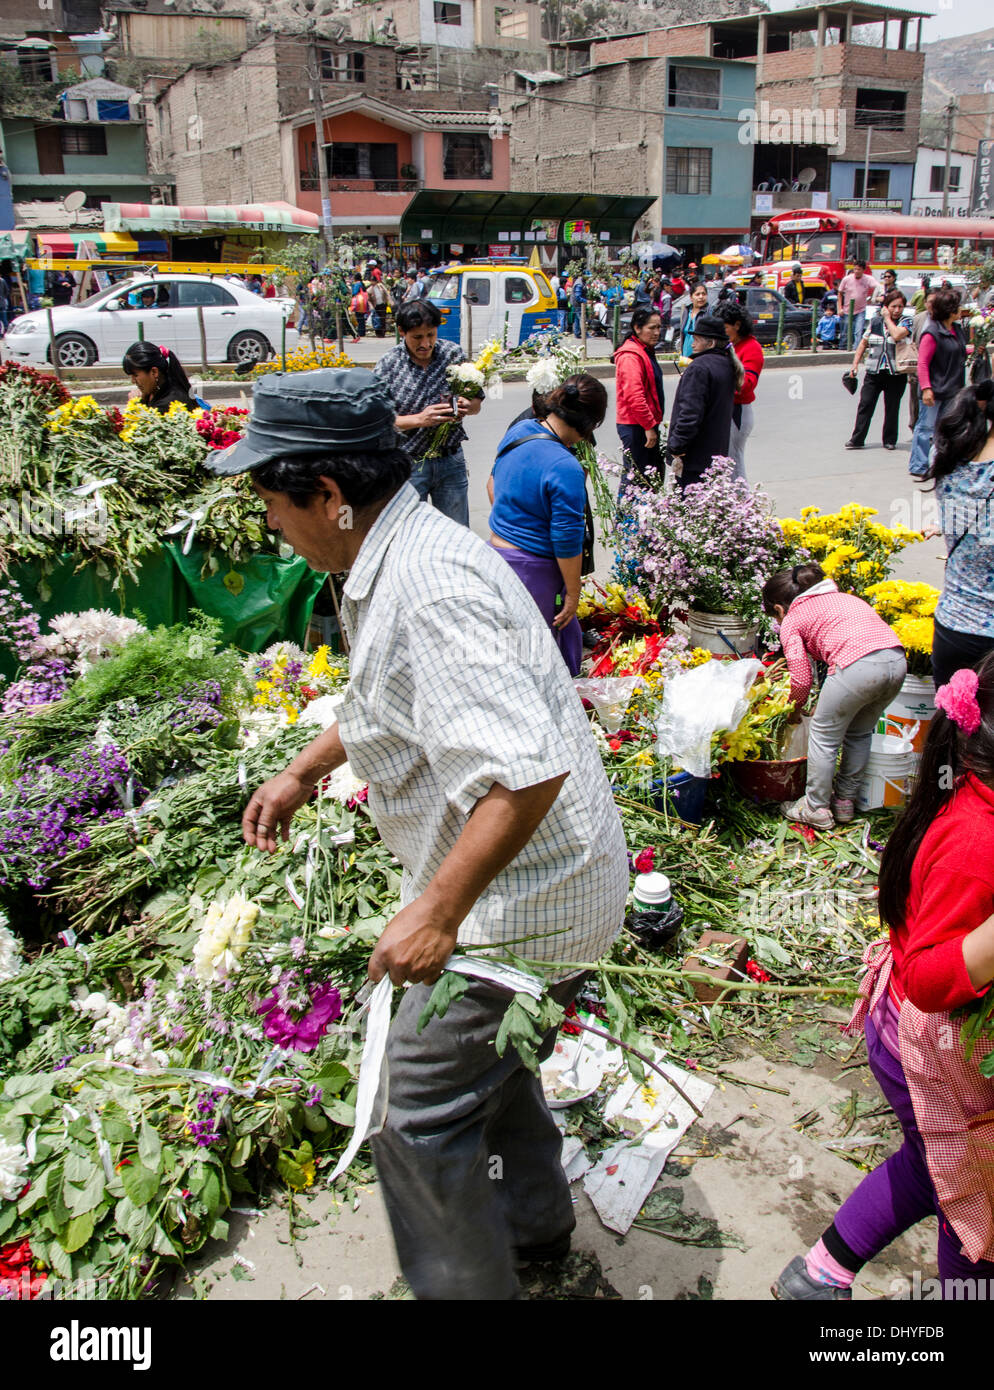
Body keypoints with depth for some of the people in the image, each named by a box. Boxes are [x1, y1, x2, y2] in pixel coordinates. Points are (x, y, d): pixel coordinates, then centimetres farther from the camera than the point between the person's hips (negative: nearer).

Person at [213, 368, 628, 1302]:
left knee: (417, 1121, 1)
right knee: (482, 1055, 29)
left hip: (522, 898, -11)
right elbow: (384, 699, 25)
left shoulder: (430, 591, -28)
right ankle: (532, 1223, 52)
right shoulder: (392, 565, 6)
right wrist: (303, 773, 29)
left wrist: (437, 912, -29)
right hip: (525, 880, 11)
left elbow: (528, 769, -35)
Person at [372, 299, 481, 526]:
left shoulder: (455, 354, 1)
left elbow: (477, 401, 10)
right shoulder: (387, 367, -7)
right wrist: (419, 419, -22)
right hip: (408, 463, -2)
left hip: (451, 461, 2)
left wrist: (466, 406, -14)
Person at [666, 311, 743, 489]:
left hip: (694, 456, -9)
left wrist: (676, 446, -19)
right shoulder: (727, 365, 12)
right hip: (718, 451, 10)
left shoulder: (699, 368, -17)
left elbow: (690, 412, -23)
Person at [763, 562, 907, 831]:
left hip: (858, 666, -7)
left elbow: (802, 680, 6)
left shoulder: (791, 620, 13)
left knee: (823, 737, 12)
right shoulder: (840, 597, 34)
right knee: (858, 734, 25)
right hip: (898, 660, 7)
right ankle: (845, 802, 34)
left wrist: (794, 710, 27)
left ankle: (816, 809, 21)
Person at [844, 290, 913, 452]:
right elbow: (864, 342, 16)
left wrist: (887, 318, -9)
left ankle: (890, 440, 14)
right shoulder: (875, 320, 9)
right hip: (874, 372, 2)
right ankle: (857, 439, 1)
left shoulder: (906, 320, 0)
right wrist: (855, 363, 9)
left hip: (895, 373, -2)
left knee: (892, 408, 4)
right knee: (865, 405, -2)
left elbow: (897, 335, -21)